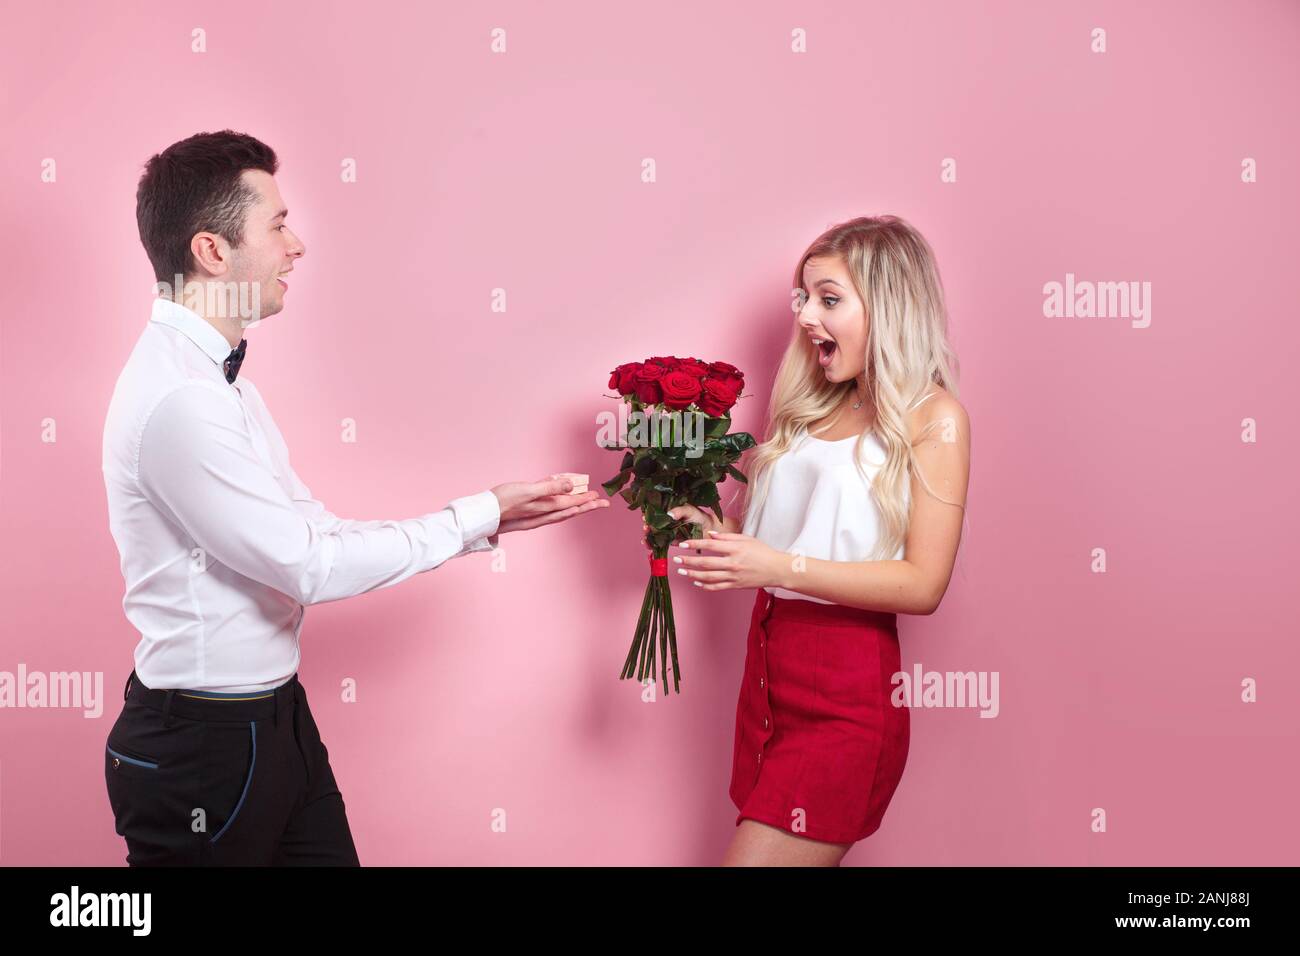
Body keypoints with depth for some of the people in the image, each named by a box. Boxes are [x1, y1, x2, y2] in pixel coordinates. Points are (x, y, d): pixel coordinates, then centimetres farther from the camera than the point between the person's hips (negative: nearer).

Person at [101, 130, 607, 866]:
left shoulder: (216, 380, 8)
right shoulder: (176, 397, -23)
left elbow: (319, 530, 6)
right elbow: (310, 566, -22)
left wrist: (492, 521, 1)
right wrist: (480, 516, -13)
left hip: (276, 718, 9)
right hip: (203, 745, -8)